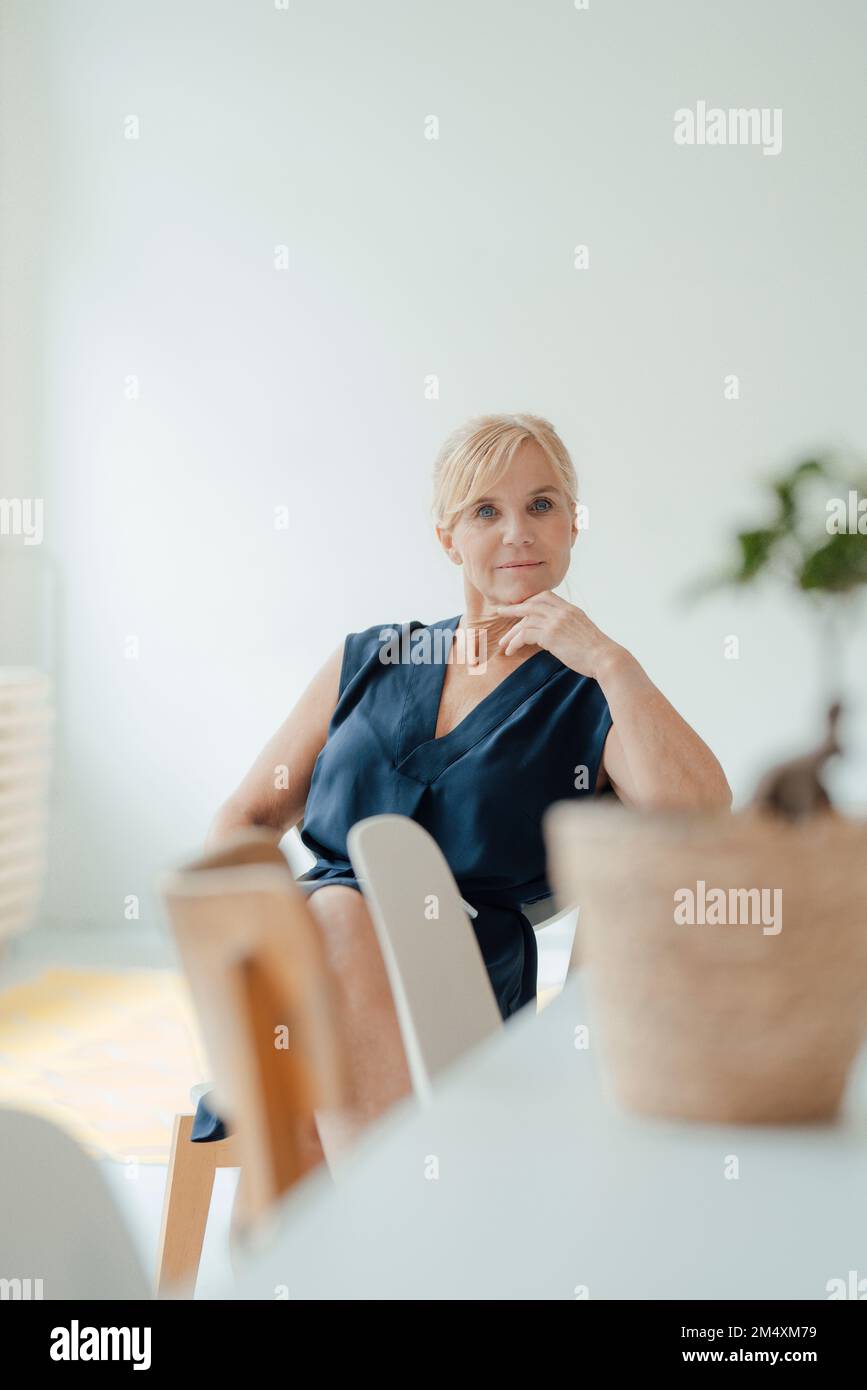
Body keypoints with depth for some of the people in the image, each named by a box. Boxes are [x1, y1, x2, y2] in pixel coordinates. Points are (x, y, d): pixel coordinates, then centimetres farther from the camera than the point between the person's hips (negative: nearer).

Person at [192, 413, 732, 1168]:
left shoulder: (594, 701, 10)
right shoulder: (369, 660, 21)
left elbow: (704, 821, -11)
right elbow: (248, 815, 22)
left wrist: (611, 660, -11)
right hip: (308, 950, 3)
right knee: (338, 914, -32)